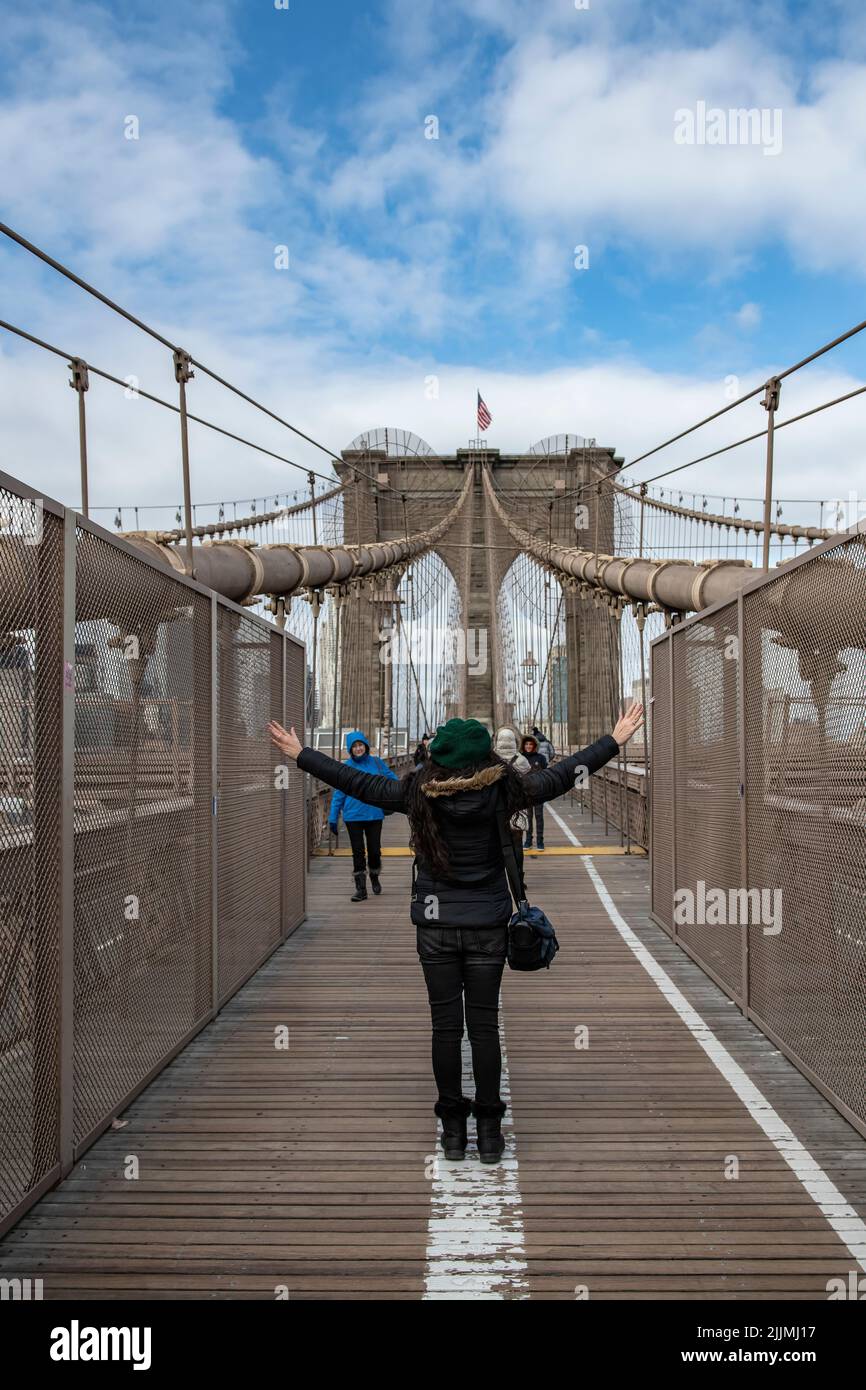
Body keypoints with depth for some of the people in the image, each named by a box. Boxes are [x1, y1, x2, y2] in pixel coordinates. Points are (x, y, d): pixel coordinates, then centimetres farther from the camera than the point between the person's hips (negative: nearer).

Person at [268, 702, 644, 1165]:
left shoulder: (417, 793, -12)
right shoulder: (502, 791, -12)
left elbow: (360, 783, -2)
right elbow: (561, 776, -2)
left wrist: (300, 754, 10)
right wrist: (615, 740, 10)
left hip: (436, 929, 0)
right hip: (488, 927, 0)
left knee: (445, 1027, 9)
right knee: (484, 1027, 8)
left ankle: (453, 1127, 18)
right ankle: (489, 1128, 15)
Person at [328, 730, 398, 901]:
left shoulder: (377, 763, 0)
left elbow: (393, 781, 4)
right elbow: (338, 794, 0)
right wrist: (333, 818, -1)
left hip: (374, 815, 1)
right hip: (353, 816, -1)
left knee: (374, 850, 7)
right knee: (357, 852, 3)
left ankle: (374, 878, 36)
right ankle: (361, 889, 13)